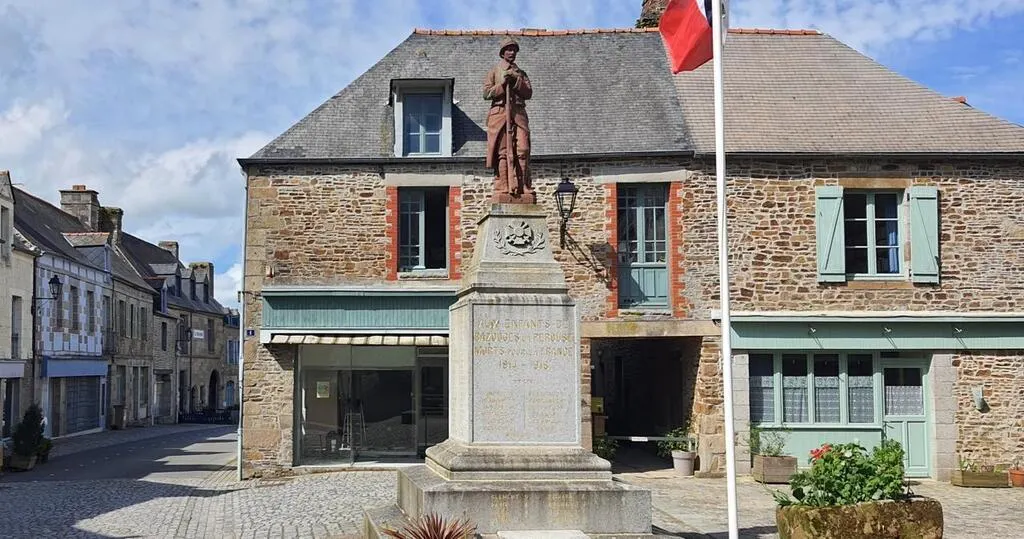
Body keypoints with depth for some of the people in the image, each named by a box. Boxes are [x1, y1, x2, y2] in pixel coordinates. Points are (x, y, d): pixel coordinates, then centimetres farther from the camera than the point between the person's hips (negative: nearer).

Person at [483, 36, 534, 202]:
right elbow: (486, 93, 4)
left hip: (519, 113, 3)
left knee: (522, 151, -10)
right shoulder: (495, 71, 15)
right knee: (502, 152, -9)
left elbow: (529, 93, 9)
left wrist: (516, 81, -5)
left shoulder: (521, 73, 23)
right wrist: (502, 84, -7)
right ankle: (502, 190, -12)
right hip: (500, 112, -3)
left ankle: (524, 189, -11)